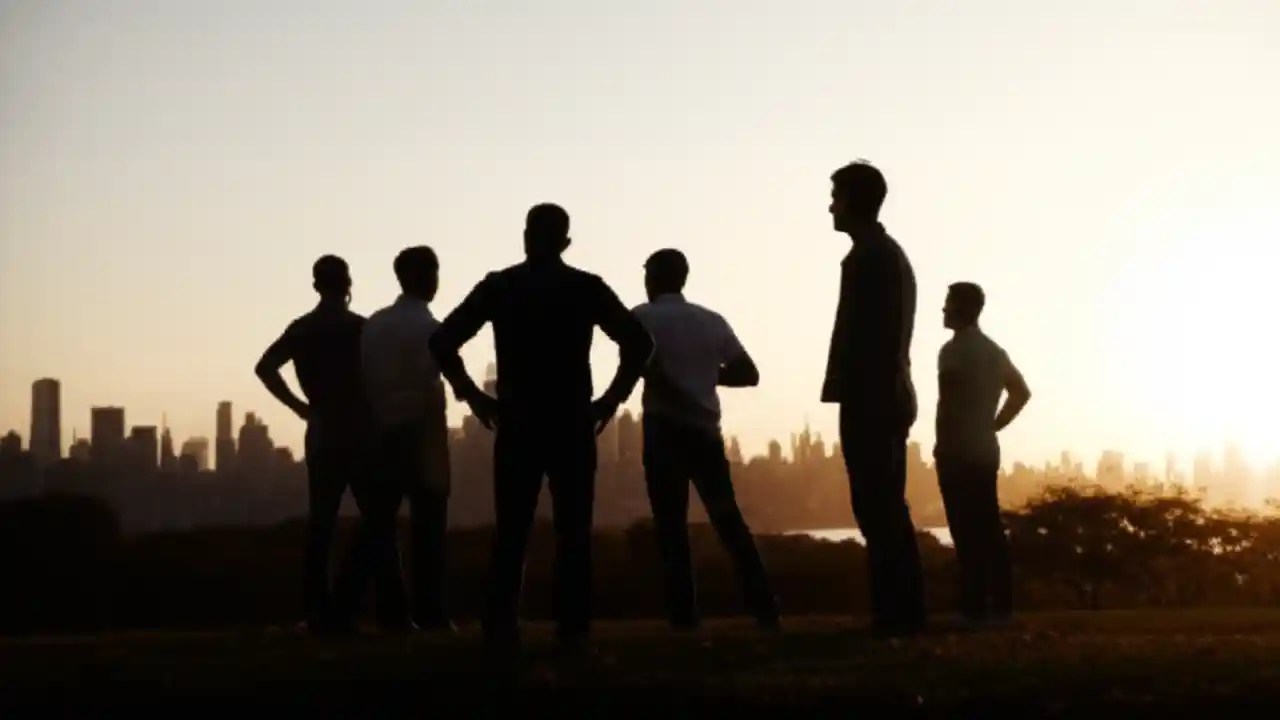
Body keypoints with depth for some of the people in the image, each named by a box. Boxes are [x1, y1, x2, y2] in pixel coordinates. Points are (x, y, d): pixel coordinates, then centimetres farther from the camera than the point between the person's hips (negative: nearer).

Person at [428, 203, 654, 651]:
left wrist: (472, 395, 5)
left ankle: (501, 629, 0)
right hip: (572, 424, -1)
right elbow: (639, 342, -4)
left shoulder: (498, 286, 4)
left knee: (511, 532, 5)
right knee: (573, 532, 4)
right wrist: (612, 399, 1)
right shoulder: (586, 287, 3)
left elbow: (442, 342, 0)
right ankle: (573, 629, 0)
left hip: (517, 424, 1)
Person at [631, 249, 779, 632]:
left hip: (665, 429, -4)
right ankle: (765, 609, 2)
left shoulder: (643, 318, 0)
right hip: (705, 430, 4)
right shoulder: (712, 321, 11)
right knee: (728, 518, 8)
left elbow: (648, 367, -18)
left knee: (671, 525, 0)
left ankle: (684, 614, -5)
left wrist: (678, 400, -7)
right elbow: (748, 374, 9)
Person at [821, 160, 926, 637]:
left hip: (869, 399, -10)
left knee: (877, 510, -10)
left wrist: (843, 392, -18)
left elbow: (857, 334, -18)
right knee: (889, 509, 10)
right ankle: (904, 613, 11)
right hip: (891, 397, 10)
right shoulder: (893, 254, 20)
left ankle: (892, 616, -12)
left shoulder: (867, 257, -11)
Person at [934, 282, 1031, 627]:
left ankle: (975, 608, -10)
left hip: (958, 452, -8)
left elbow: (948, 401, -18)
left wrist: (941, 444, -10)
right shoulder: (994, 351, 16)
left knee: (967, 531, -8)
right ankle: (1000, 605, 8)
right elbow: (1021, 392, 24)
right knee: (989, 529, 9)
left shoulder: (954, 350, -10)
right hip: (986, 450, 8)